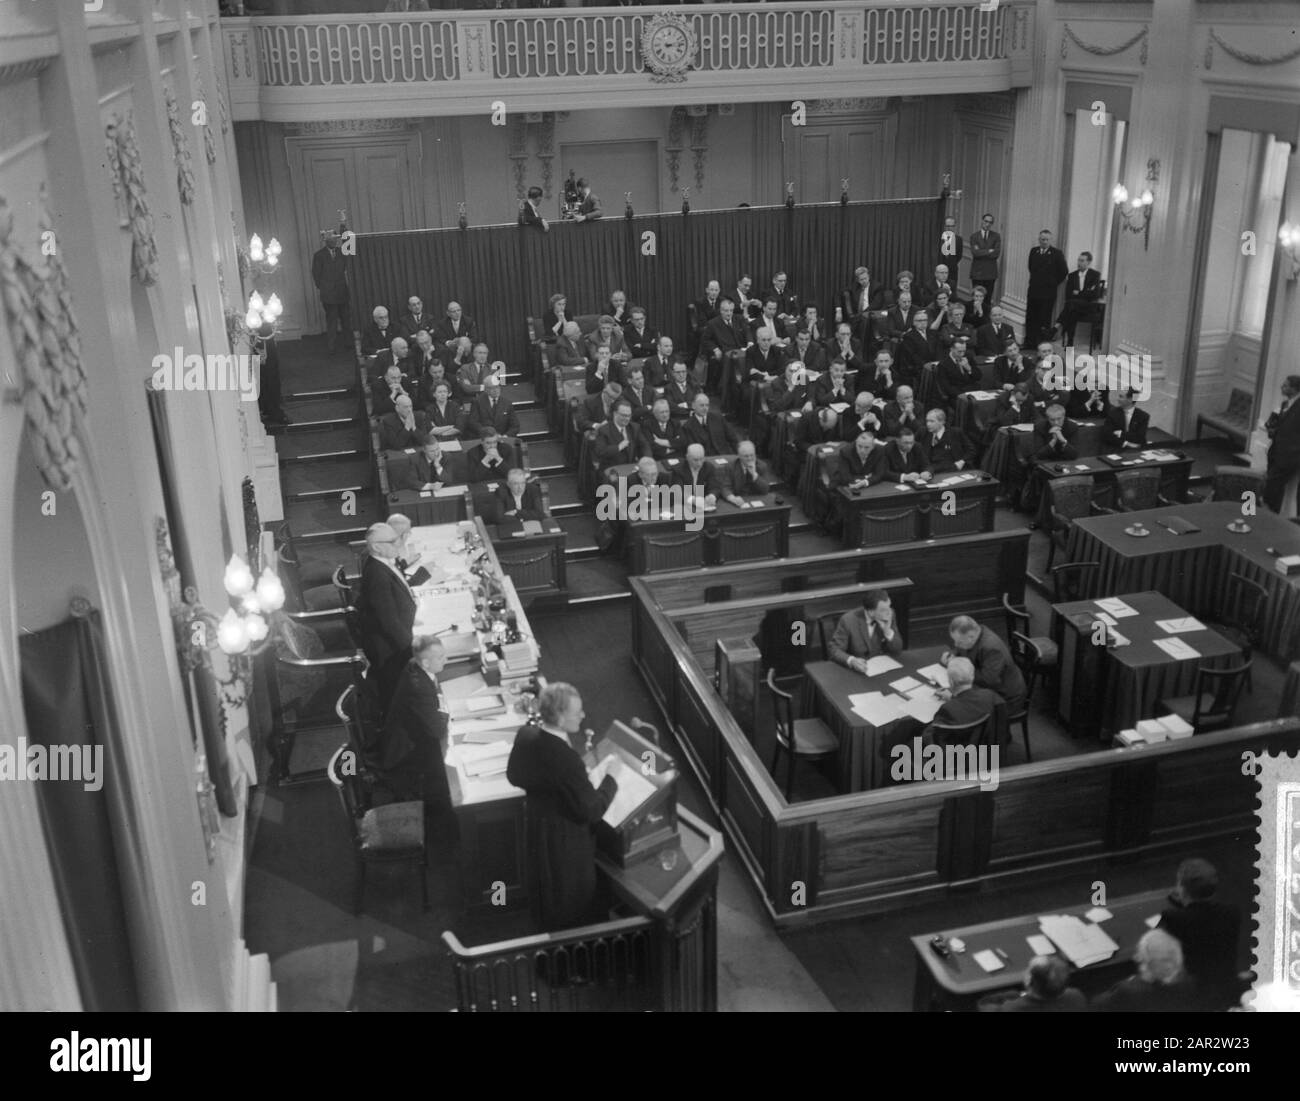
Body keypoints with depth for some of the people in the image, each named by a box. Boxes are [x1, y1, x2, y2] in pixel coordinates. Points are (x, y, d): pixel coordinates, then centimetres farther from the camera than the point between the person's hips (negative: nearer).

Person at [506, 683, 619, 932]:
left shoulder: (525, 735, -14)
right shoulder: (566, 760, -38)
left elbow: (514, 776, 4)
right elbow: (593, 811, -29)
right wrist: (609, 778, -16)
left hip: (536, 825, 8)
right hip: (566, 841, -8)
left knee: (547, 888, 32)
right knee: (574, 902, 17)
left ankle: (550, 931, 55)